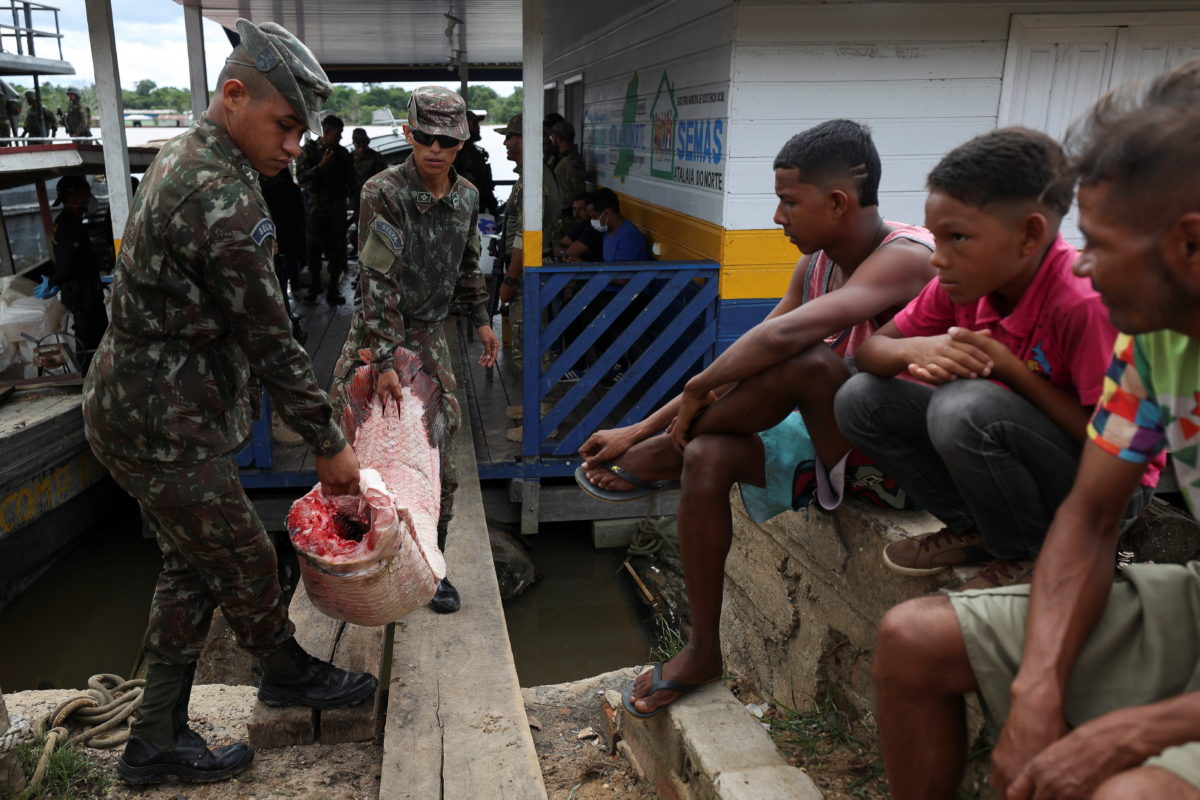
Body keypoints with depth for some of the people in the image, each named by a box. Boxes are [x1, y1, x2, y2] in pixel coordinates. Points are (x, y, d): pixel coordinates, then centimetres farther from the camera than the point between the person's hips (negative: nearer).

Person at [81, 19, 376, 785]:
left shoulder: (182, 158, 9)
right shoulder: (222, 196, -25)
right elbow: (270, 340, -22)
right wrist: (329, 444, -12)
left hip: (135, 401, 10)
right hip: (163, 424, -10)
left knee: (196, 565, 18)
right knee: (246, 562, 10)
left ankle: (158, 743, 30)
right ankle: (288, 673, 36)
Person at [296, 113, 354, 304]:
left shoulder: (342, 153, 9)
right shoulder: (310, 150, 0)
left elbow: (350, 181, 15)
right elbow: (301, 177, -9)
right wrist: (321, 165, -19)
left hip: (338, 208, 2)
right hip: (317, 206, -2)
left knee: (338, 251, 0)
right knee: (314, 249, 3)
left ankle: (333, 289, 6)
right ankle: (314, 286, 17)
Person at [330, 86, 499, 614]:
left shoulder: (467, 198, 1)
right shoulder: (382, 193, -16)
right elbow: (380, 279, -23)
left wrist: (480, 320, 19)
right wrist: (385, 361, -28)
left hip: (428, 333, 4)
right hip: (376, 329, -3)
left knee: (437, 456, 2)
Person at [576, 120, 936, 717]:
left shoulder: (906, 258, -22)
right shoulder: (816, 265, 4)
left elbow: (783, 335, -38)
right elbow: (740, 365, 4)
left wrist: (696, 390, -22)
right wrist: (638, 430, 0)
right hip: (829, 443, 8)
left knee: (807, 360, -33)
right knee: (707, 457, -16)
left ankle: (662, 459, -8)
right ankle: (702, 650, -2)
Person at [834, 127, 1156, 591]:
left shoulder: (1086, 303, -28)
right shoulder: (965, 281, -9)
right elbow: (870, 351, -3)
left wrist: (1010, 369, -27)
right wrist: (915, 350, -27)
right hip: (1008, 443, 6)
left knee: (967, 405, -35)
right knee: (860, 398, -10)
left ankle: (1027, 556, -8)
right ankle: (975, 530, 2)